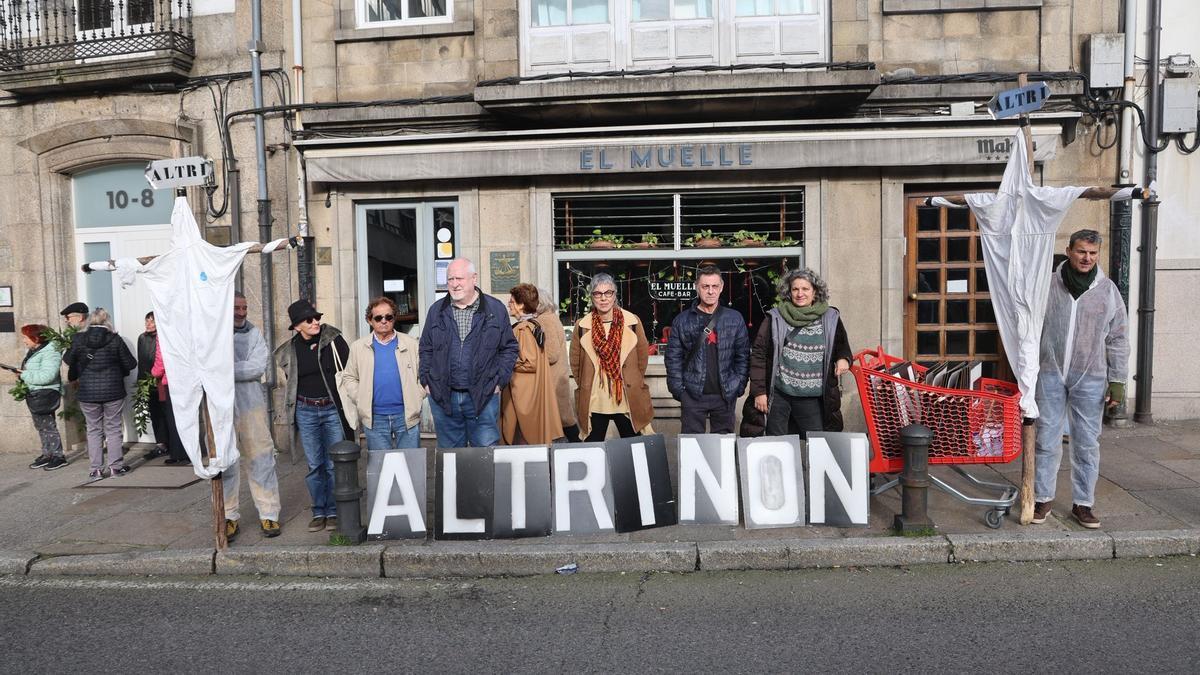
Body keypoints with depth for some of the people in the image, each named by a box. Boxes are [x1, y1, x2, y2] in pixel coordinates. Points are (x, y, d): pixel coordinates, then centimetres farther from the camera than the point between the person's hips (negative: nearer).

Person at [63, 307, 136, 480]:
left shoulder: (78, 340, -5)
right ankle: (115, 466, 10)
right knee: (113, 429, 9)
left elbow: (68, 361, 8)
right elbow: (129, 364, -4)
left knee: (94, 430, 11)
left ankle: (96, 469, 11)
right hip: (113, 391, -1)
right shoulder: (115, 339, -9)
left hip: (87, 393, 1)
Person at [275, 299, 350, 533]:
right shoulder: (290, 350, 5)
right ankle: (319, 512, 18)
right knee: (314, 465, 6)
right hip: (306, 412, 2)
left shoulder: (334, 340, -5)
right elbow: (290, 380, 18)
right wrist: (302, 402, 12)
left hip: (333, 409, -2)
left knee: (334, 464, 1)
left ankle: (333, 512, 13)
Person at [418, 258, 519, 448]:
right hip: (443, 396, 2)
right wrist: (426, 381, 6)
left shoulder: (496, 309, 2)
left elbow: (509, 348, 5)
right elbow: (426, 349, 16)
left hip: (483, 396, -2)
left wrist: (499, 381, -3)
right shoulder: (436, 311, 9)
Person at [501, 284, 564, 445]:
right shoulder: (535, 325, 12)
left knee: (522, 440, -3)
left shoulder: (523, 328, -17)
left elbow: (530, 364, -22)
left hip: (524, 397, -10)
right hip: (535, 394, 10)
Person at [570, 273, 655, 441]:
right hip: (593, 402, 0)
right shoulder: (582, 325, 0)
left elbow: (643, 356, 9)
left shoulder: (632, 322, -1)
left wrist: (634, 382, 11)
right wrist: (586, 385, 10)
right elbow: (575, 362, 10)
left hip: (628, 400, 0)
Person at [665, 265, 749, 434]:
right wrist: (678, 388, -5)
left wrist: (739, 385, -1)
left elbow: (743, 355, 6)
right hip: (692, 395, -1)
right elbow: (673, 357, 1)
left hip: (726, 395, 1)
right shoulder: (682, 320, 1)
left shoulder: (735, 318, 4)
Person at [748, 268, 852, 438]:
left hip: (813, 400, 2)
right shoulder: (775, 318, 1)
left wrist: (843, 358, -3)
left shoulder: (830, 319, 7)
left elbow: (842, 347, 22)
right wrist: (759, 391, -4)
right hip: (779, 396, -1)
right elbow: (758, 354, 1)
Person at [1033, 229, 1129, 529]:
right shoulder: (1048, 285, 0)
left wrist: (1117, 381, 2)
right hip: (1050, 375, -1)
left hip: (1090, 380, 1)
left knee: (1087, 444, 7)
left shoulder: (1108, 290, 3)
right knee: (1046, 440, 5)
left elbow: (1117, 340, 6)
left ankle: (1083, 504, 19)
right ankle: (1042, 499, 17)